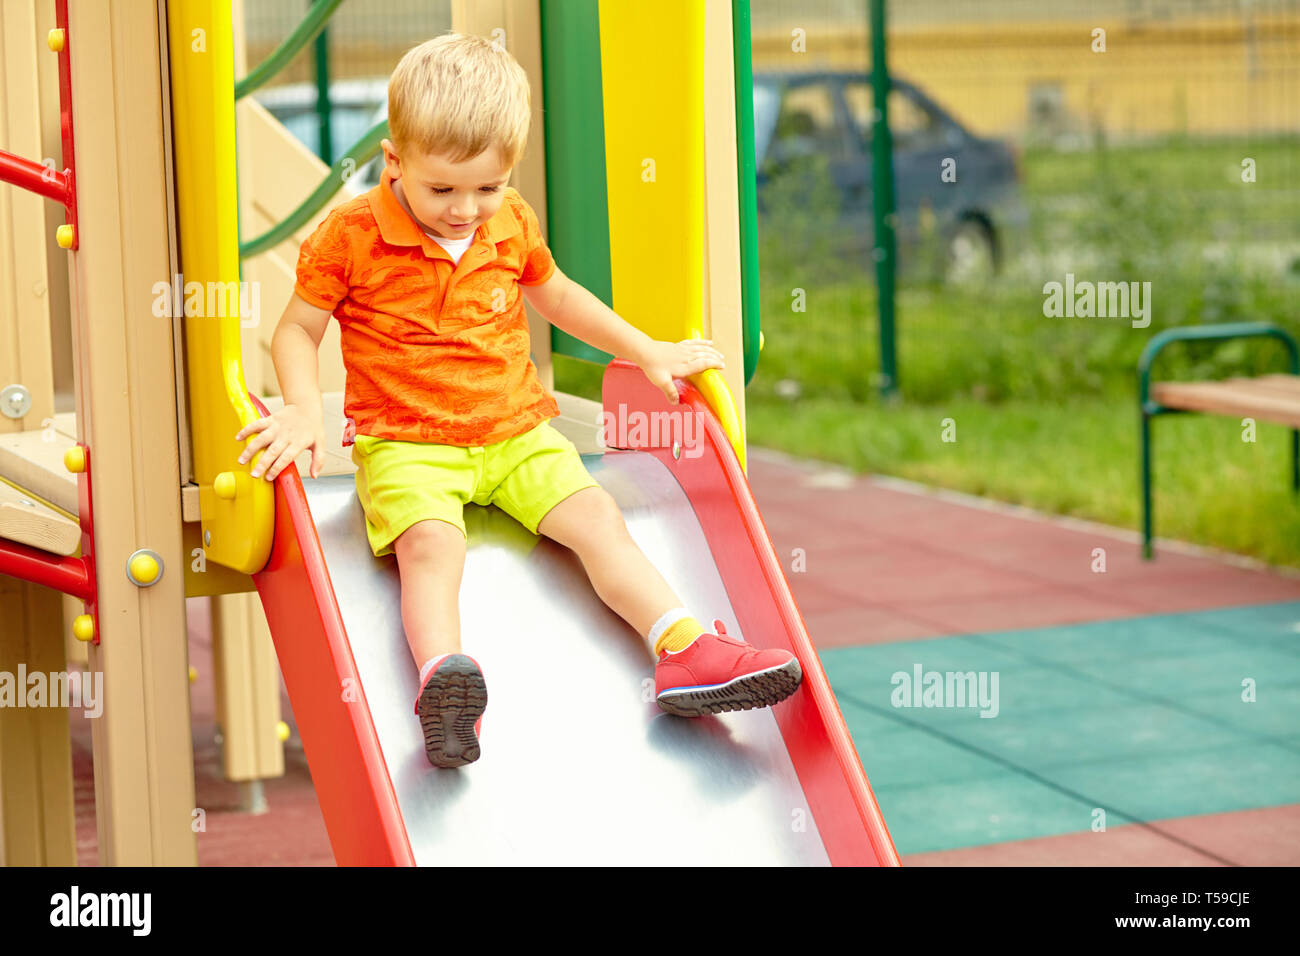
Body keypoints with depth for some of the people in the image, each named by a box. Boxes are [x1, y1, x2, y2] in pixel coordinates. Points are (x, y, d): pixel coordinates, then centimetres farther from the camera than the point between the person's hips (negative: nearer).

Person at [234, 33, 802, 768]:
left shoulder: (513, 224, 7)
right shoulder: (351, 237, -7)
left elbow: (555, 294, 26)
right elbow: (298, 329, 1)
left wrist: (649, 353, 25)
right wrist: (304, 411, -17)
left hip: (517, 431, 5)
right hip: (406, 445, -4)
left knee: (596, 516, -16)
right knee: (431, 542, -33)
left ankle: (687, 652, -23)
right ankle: (441, 676, -53)